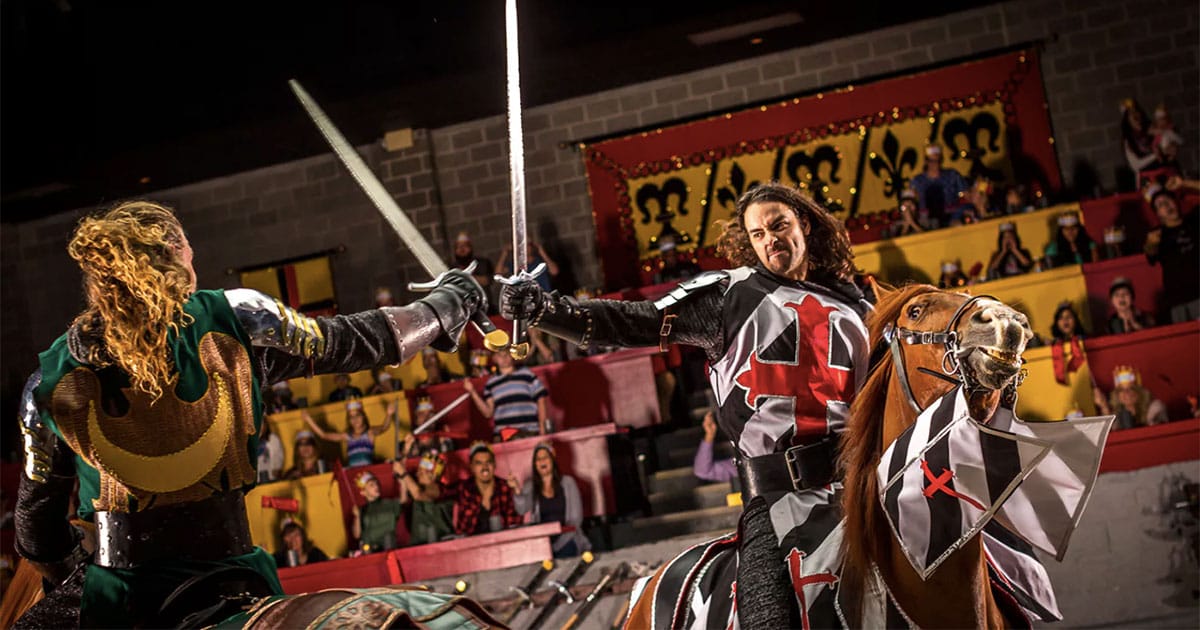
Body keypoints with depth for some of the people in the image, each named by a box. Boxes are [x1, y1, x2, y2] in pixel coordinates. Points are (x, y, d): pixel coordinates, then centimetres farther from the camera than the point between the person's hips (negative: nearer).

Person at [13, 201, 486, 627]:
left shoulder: (49, 381, -3)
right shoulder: (233, 320, -7)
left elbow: (37, 511, 7)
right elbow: (360, 340, 6)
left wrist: (65, 580, 27)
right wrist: (445, 307, 25)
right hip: (232, 587, 1)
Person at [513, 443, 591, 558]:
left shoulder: (567, 482, 7)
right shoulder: (530, 485, 9)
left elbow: (576, 517, 3)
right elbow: (522, 510, -9)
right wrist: (518, 490, -26)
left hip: (565, 541, -1)